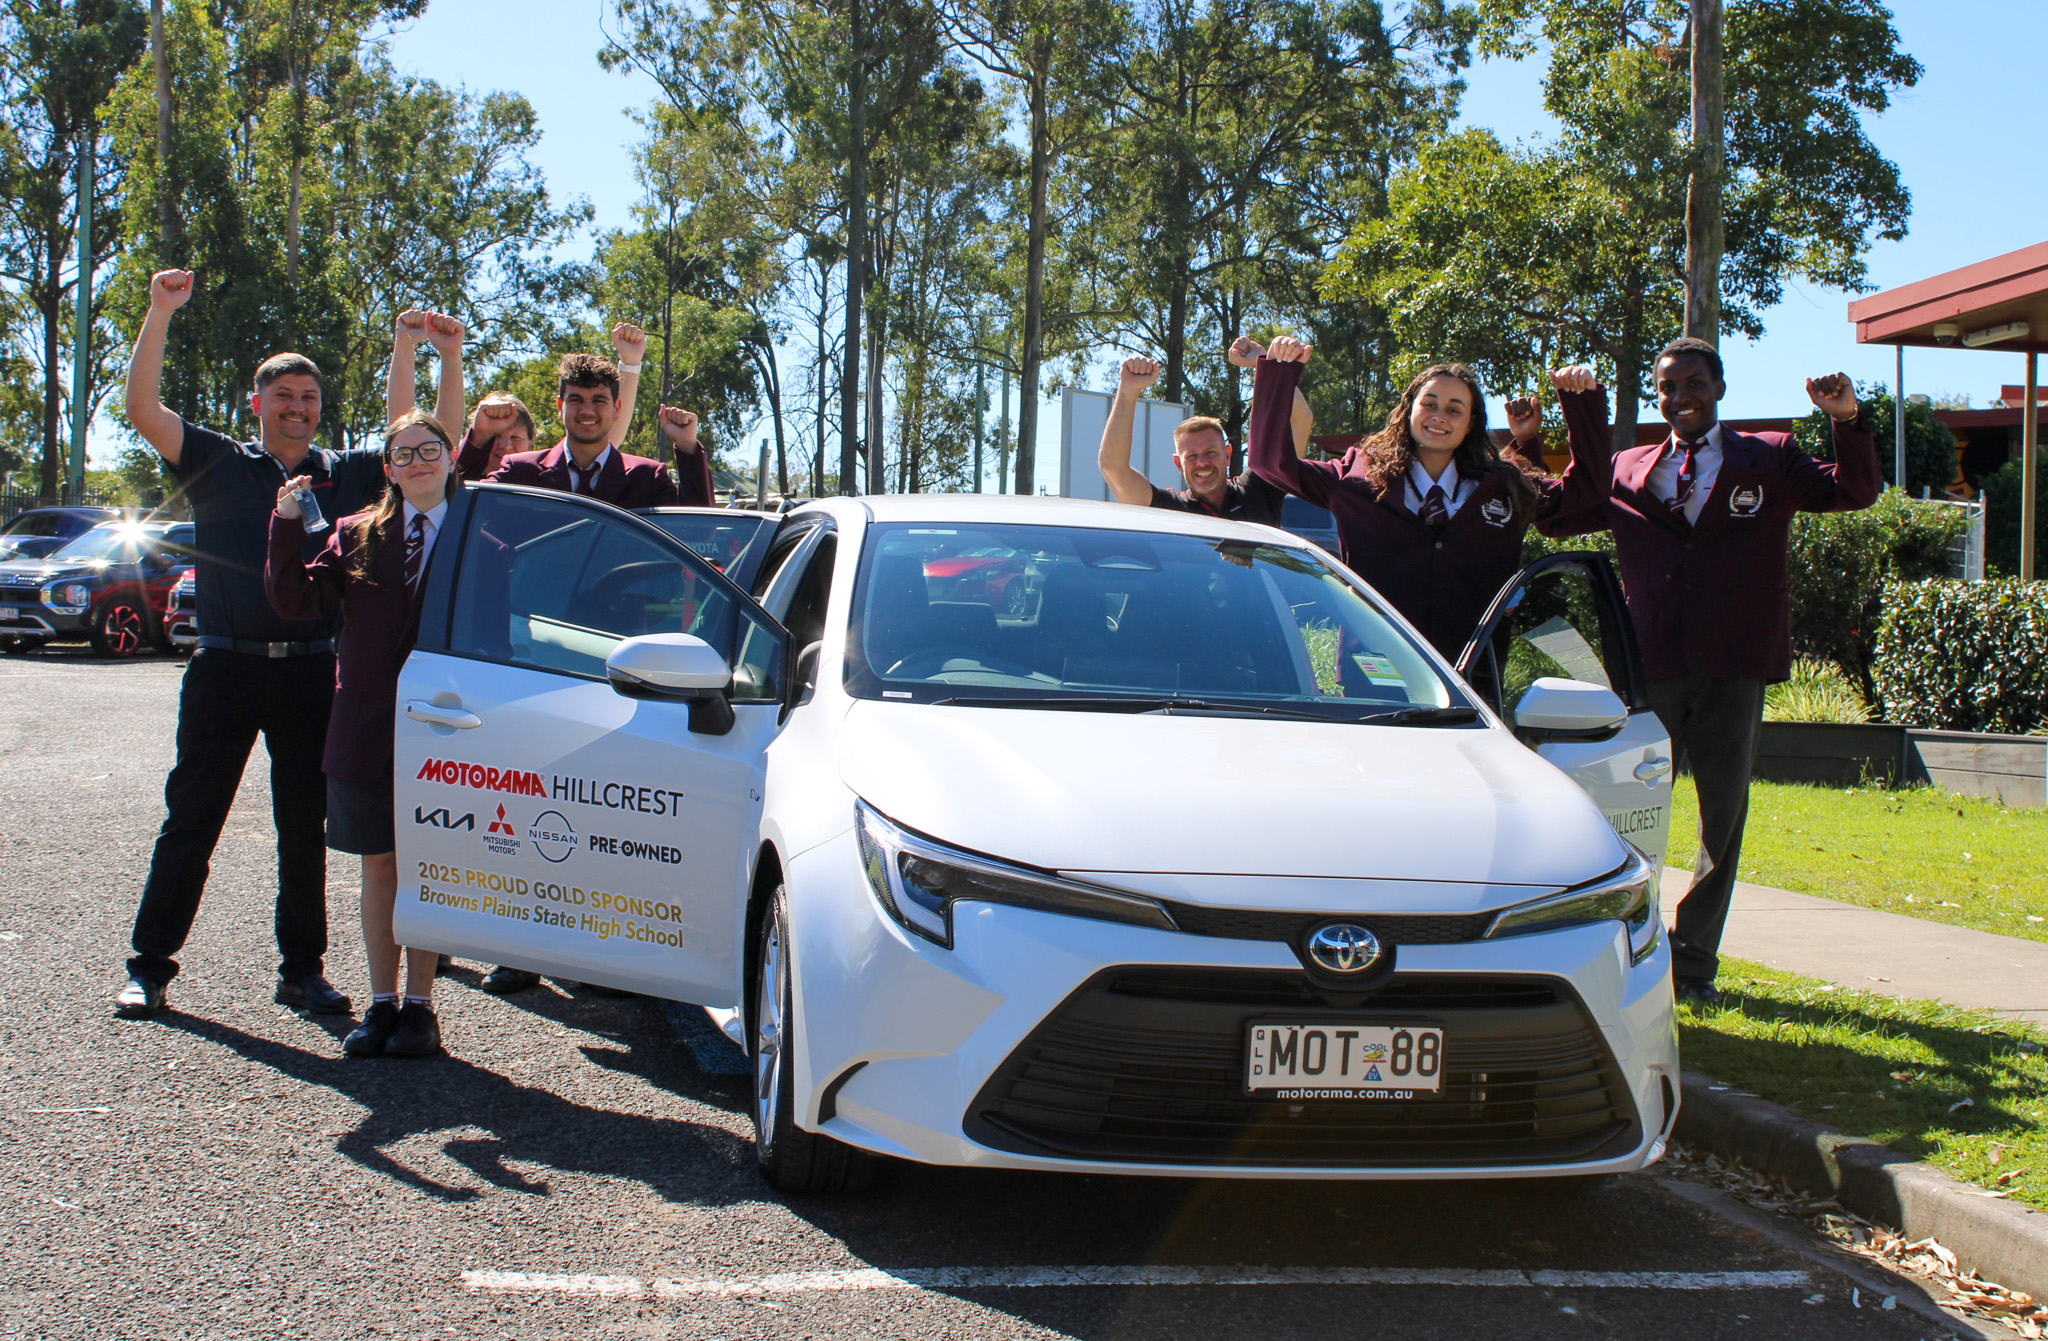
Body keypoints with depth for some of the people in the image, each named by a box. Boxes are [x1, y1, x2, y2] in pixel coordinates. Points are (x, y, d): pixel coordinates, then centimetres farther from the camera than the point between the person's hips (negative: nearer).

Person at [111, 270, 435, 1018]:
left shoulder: (347, 475, 10)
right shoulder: (219, 465, 5)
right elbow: (143, 409, -6)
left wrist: (448, 363, -1)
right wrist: (160, 314, -13)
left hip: (311, 669, 2)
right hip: (226, 667, -2)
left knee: (305, 828, 8)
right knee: (190, 821, 3)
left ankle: (303, 970, 17)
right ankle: (149, 967, 11)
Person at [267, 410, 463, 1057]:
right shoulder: (359, 536, 8)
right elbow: (297, 599, 1)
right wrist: (288, 525, -9)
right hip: (367, 729, 3)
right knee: (379, 865, 9)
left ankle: (419, 1005, 13)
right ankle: (382, 1003, 18)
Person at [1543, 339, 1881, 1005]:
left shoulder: (1769, 461, 9)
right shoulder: (1628, 471, 13)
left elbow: (1857, 491, 2)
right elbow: (1562, 513, 1)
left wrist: (1848, 421, -15)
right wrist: (1580, 412, -2)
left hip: (1733, 672, -1)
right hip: (1650, 671, 1)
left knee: (1723, 819, 5)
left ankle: (1693, 962, 16)